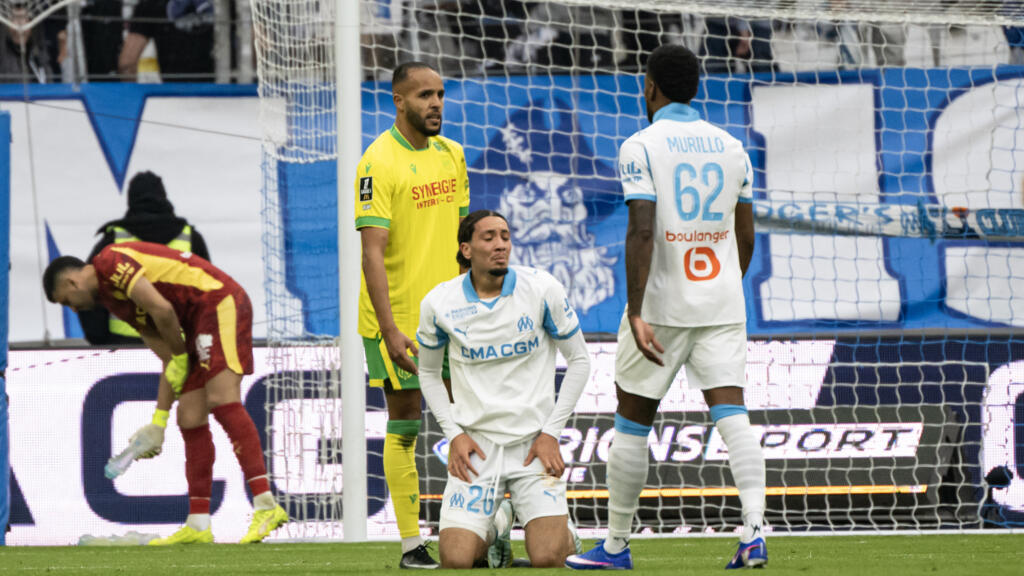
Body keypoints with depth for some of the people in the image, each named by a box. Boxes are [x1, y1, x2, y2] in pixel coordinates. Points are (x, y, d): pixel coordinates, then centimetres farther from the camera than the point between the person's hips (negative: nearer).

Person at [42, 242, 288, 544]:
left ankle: (266, 505, -31)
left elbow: (162, 309, -19)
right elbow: (171, 362, 20)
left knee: (222, 401, -22)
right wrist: (158, 422, 17)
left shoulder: (110, 262, -7)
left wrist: (180, 356, -3)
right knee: (190, 419, 6)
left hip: (220, 302, -10)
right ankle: (198, 525, 6)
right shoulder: (113, 298, 22)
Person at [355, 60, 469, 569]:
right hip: (398, 317, -6)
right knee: (405, 424, 0)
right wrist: (390, 330, -23)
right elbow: (372, 253, -18)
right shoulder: (378, 163, -13)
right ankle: (411, 543, 4)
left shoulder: (451, 155, 9)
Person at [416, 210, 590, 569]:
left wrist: (551, 433, -4)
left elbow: (579, 361, 3)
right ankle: (497, 524, 23)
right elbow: (428, 372, 13)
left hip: (534, 442, -1)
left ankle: (562, 528, 23)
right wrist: (453, 434, 0)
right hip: (475, 445, 1)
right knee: (455, 561, -13)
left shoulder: (542, 289, -6)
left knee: (547, 559, -16)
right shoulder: (439, 303, -3)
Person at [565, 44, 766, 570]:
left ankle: (616, 546, 16)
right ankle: (754, 532, -20)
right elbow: (746, 236, 13)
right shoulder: (731, 147, 8)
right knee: (732, 417, -3)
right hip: (722, 303, 4)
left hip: (662, 305, -4)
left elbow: (641, 233, -18)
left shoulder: (640, 147, -8)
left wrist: (635, 314, -20)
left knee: (632, 423, 8)